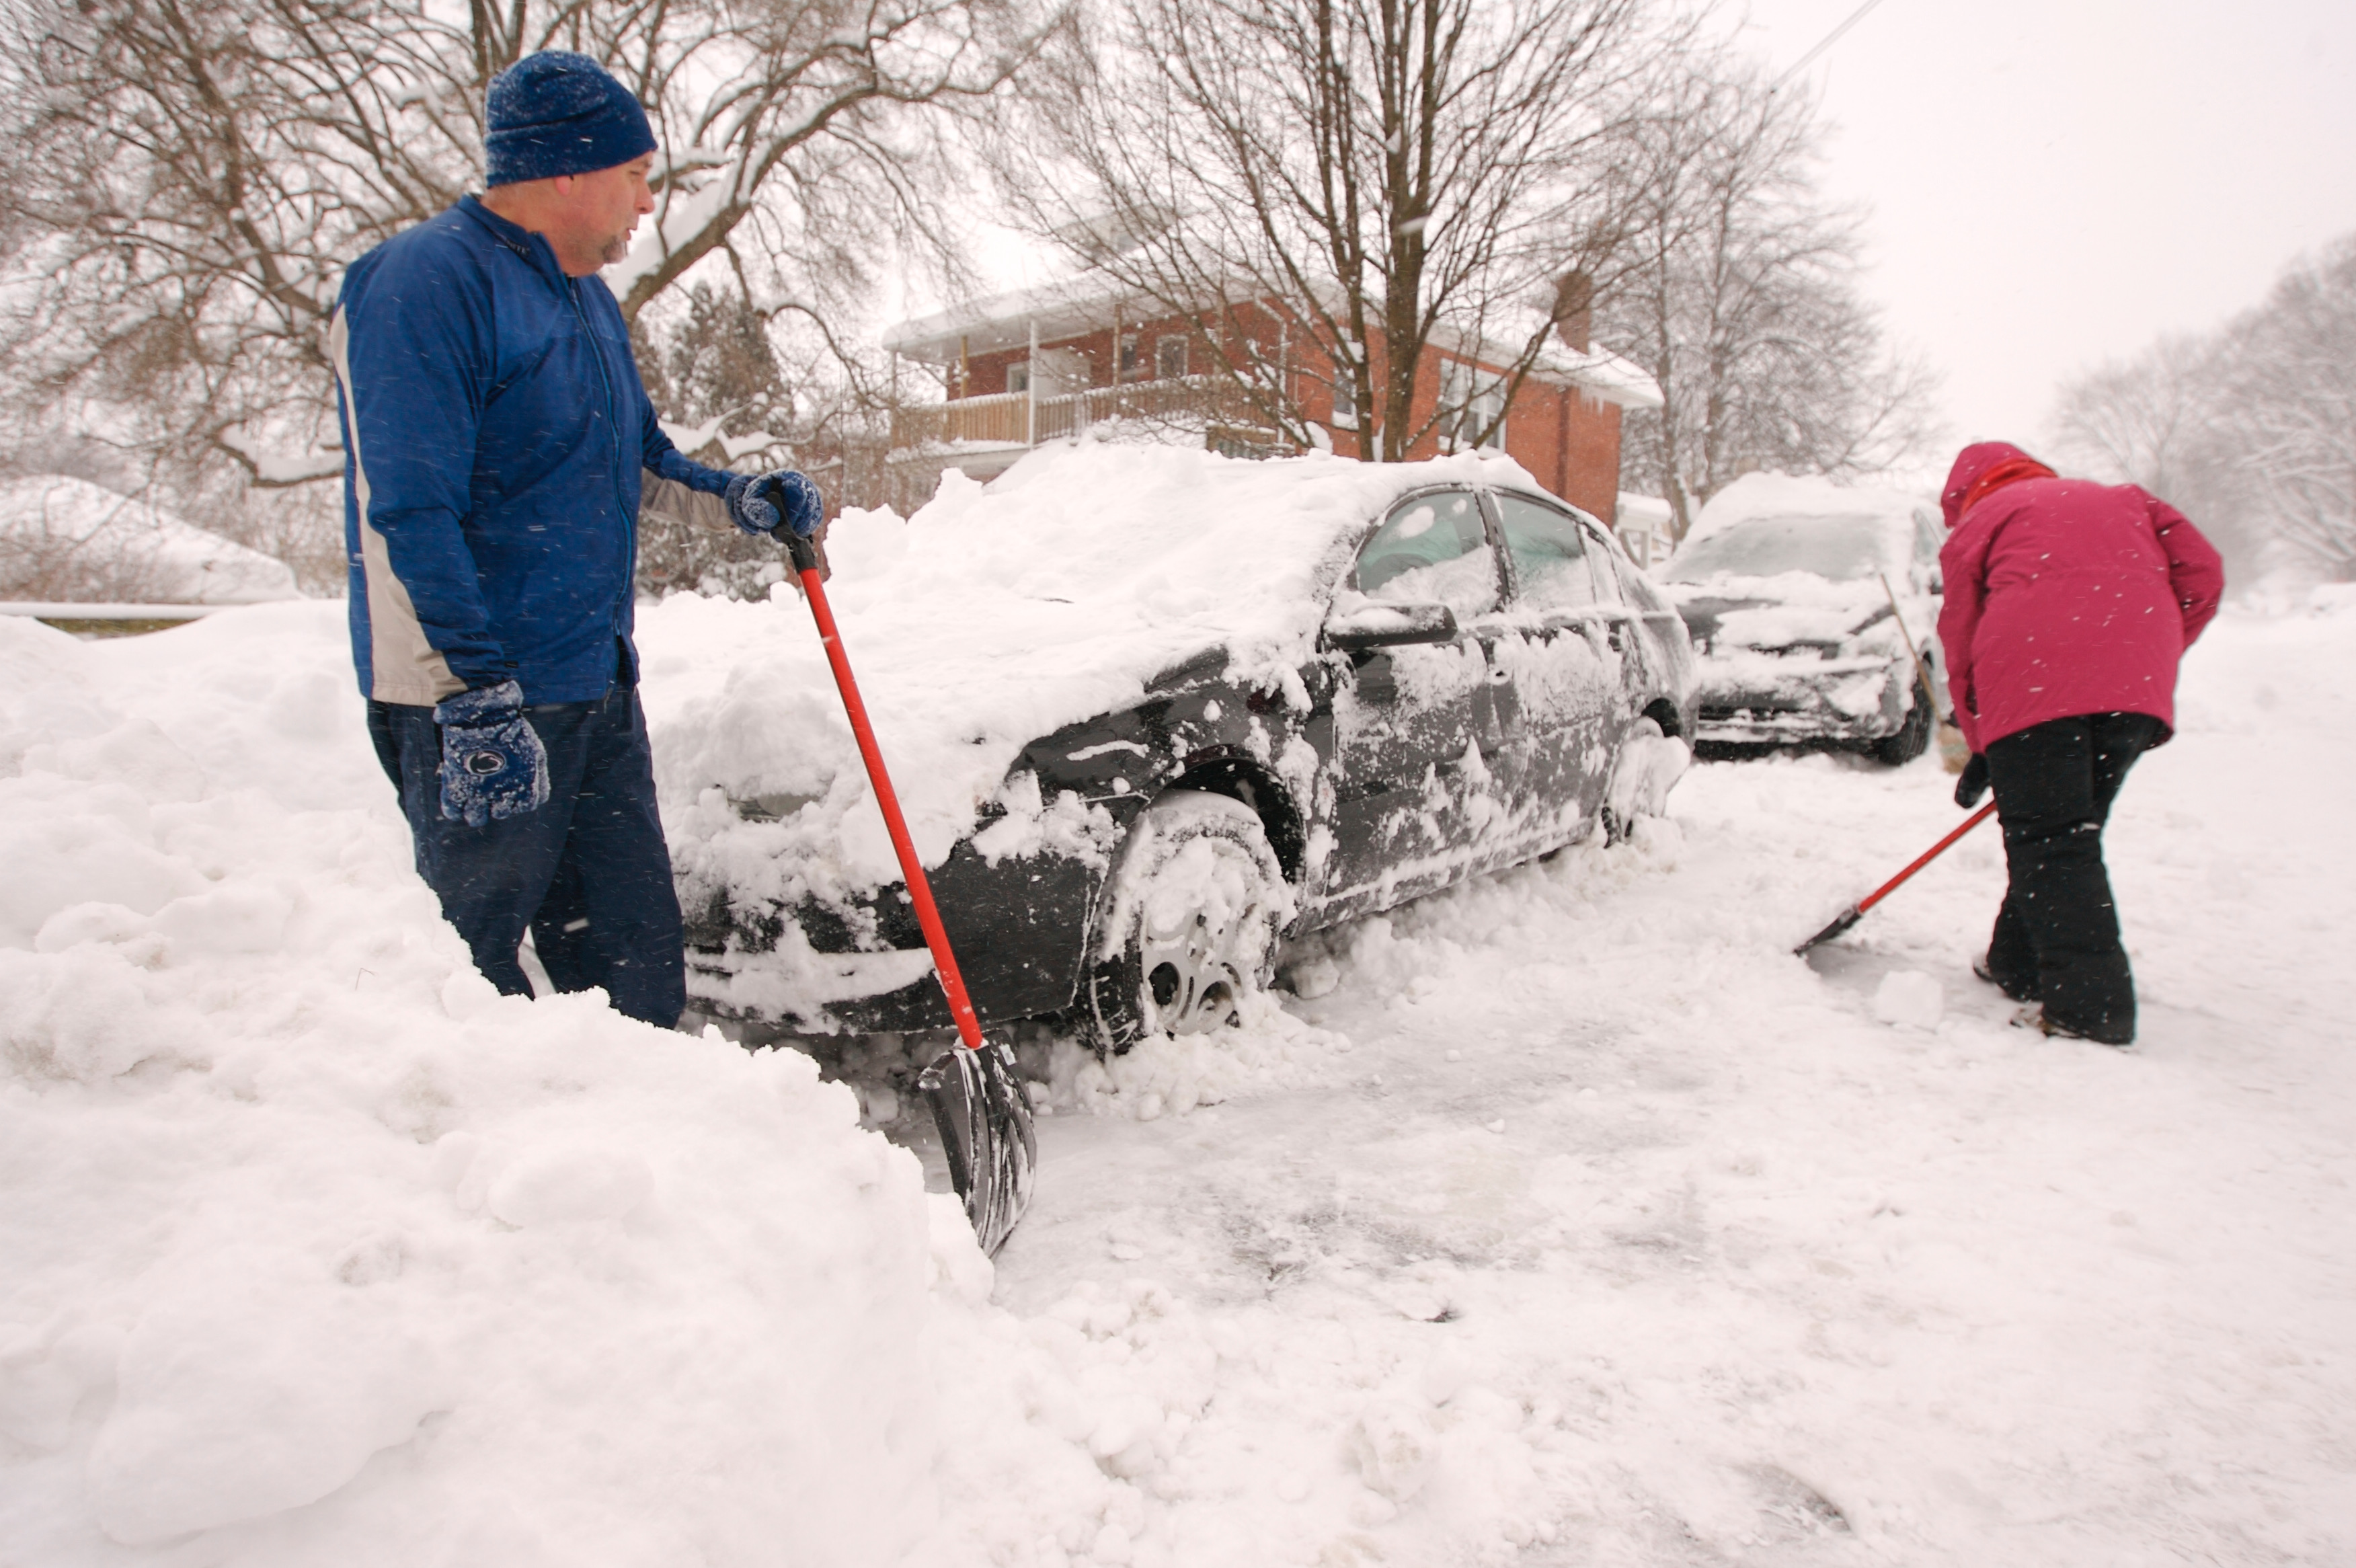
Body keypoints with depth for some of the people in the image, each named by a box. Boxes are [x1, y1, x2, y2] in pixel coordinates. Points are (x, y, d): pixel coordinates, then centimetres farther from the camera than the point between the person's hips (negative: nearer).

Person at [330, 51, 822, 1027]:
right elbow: (412, 511, -20)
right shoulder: (426, 283, -12)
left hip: (597, 689, 9)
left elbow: (640, 455, 28)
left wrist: (738, 499, 8)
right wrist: (480, 696, -24)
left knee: (636, 947, 12)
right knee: (471, 970, 2)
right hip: (477, 699, -9)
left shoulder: (588, 298, 17)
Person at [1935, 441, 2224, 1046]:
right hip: (2137, 687, 5)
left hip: (2032, 680, -4)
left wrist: (1980, 750, 24)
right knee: (2072, 831, 17)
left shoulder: (1976, 524, 20)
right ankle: (2020, 966, 24)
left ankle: (2089, 1007, -14)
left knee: (2049, 841, -5)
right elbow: (2202, 572, 16)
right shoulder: (2122, 499, 31)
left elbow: (1962, 645, 17)